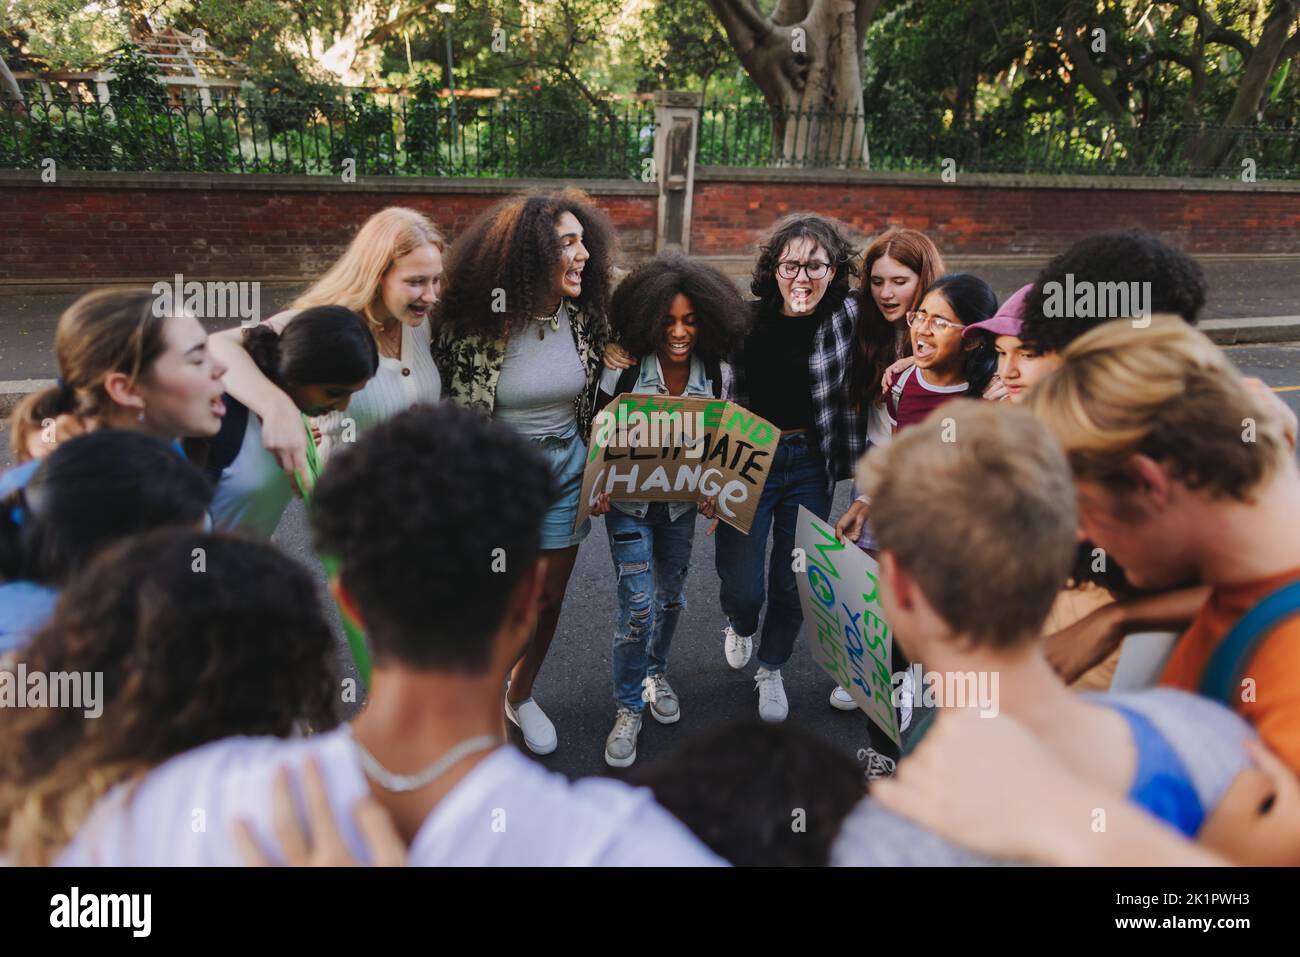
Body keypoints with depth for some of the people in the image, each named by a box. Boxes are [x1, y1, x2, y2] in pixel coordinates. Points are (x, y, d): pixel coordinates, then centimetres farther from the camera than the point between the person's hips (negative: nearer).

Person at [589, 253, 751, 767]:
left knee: (670, 596, 18)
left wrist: (715, 491, -9)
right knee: (637, 604, -9)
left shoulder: (716, 375, -8)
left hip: (682, 505, 4)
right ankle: (627, 709, 11)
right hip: (629, 503, -3)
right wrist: (599, 487, -19)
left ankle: (655, 673, 46)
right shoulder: (624, 371, -17)